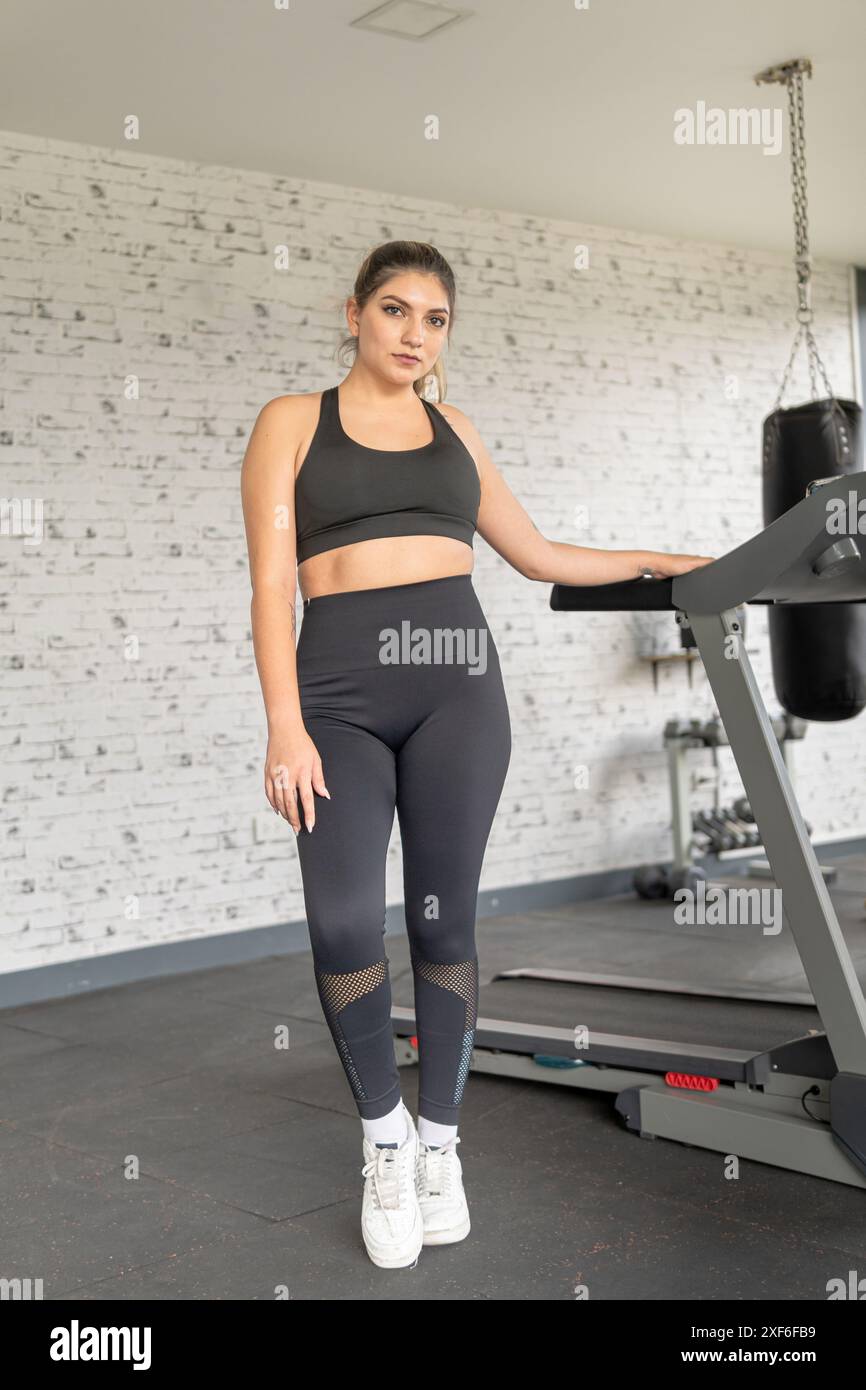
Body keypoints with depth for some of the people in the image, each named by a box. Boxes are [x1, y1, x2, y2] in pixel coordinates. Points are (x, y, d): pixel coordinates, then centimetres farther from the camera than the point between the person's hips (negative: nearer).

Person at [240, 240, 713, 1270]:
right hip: (341, 689, -2)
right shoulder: (292, 423, 8)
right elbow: (272, 582, -1)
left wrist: (658, 563, 27)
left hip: (458, 684, 3)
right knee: (343, 923, -14)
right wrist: (285, 725, -10)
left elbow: (536, 555, 25)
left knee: (443, 919, 2)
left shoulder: (452, 430, 17)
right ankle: (385, 1133, 10)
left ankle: (438, 1143, 18)